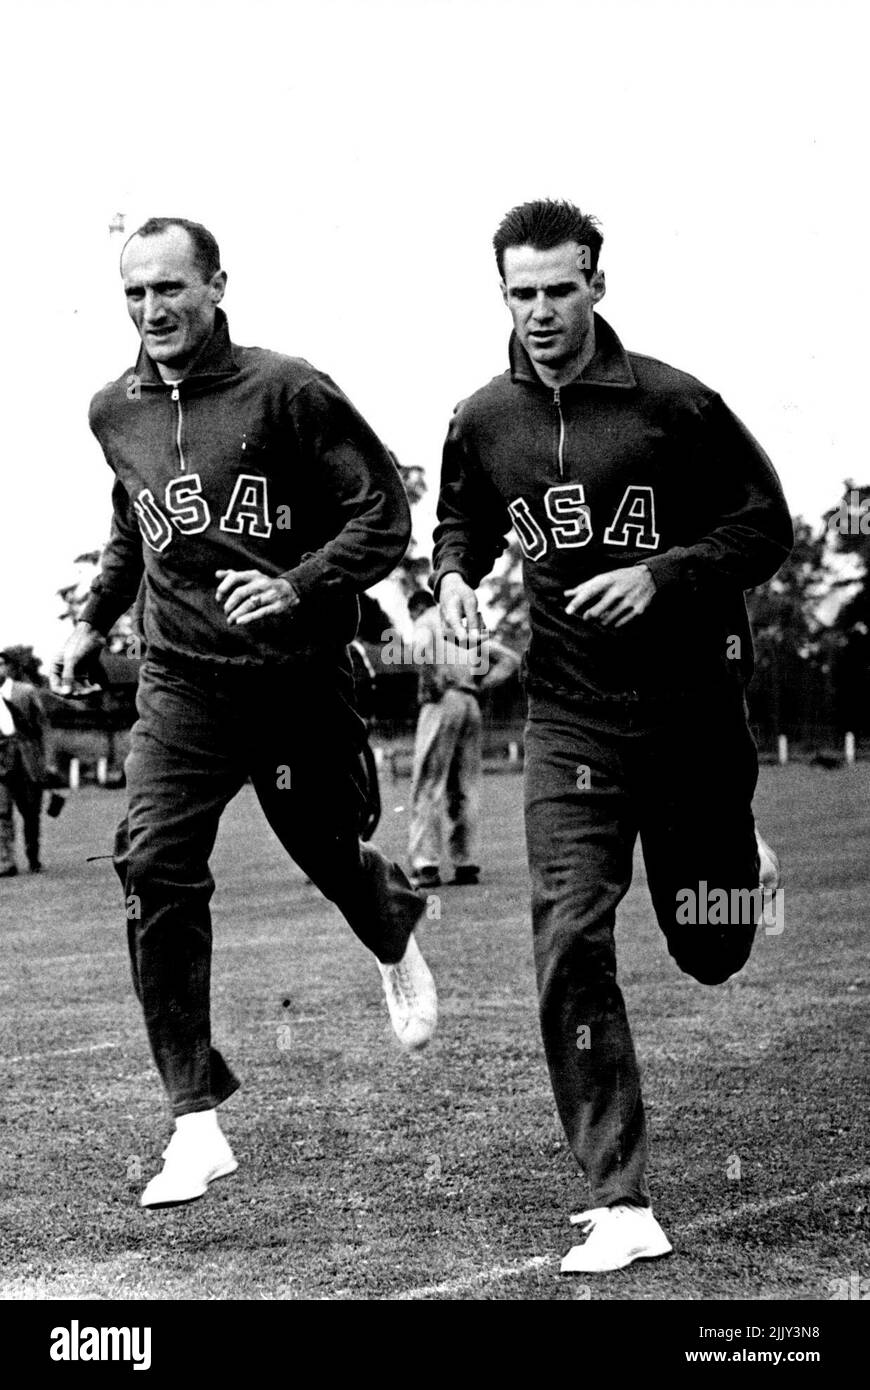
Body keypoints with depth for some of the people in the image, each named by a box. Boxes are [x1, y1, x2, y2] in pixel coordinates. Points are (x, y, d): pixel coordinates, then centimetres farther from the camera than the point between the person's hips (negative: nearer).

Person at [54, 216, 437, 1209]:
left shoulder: (286, 392, -10)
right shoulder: (115, 413, 8)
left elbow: (382, 515, -10)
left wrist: (296, 587, -22)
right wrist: (93, 622, 22)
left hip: (297, 676, -3)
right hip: (181, 680, 3)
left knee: (330, 857, 11)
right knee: (154, 866, -14)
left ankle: (397, 937, 53)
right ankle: (196, 1122, -10)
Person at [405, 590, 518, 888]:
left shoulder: (426, 621, 3)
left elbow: (423, 647, -21)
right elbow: (509, 659, 21)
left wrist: (433, 684, -11)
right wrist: (481, 684, 12)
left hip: (442, 702, -6)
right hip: (471, 704, 6)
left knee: (428, 785, -7)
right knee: (465, 788, 9)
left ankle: (426, 865, -13)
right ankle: (467, 864, 6)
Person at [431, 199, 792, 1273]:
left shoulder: (674, 403, -9)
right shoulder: (483, 422, 2)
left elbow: (766, 524, -3)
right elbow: (462, 523, 21)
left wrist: (662, 576, -18)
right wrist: (453, 576, -2)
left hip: (690, 705, -2)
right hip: (570, 718, 2)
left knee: (708, 952, 13)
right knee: (571, 946, -12)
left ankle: (738, 860, 53)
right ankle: (621, 1206, -7)